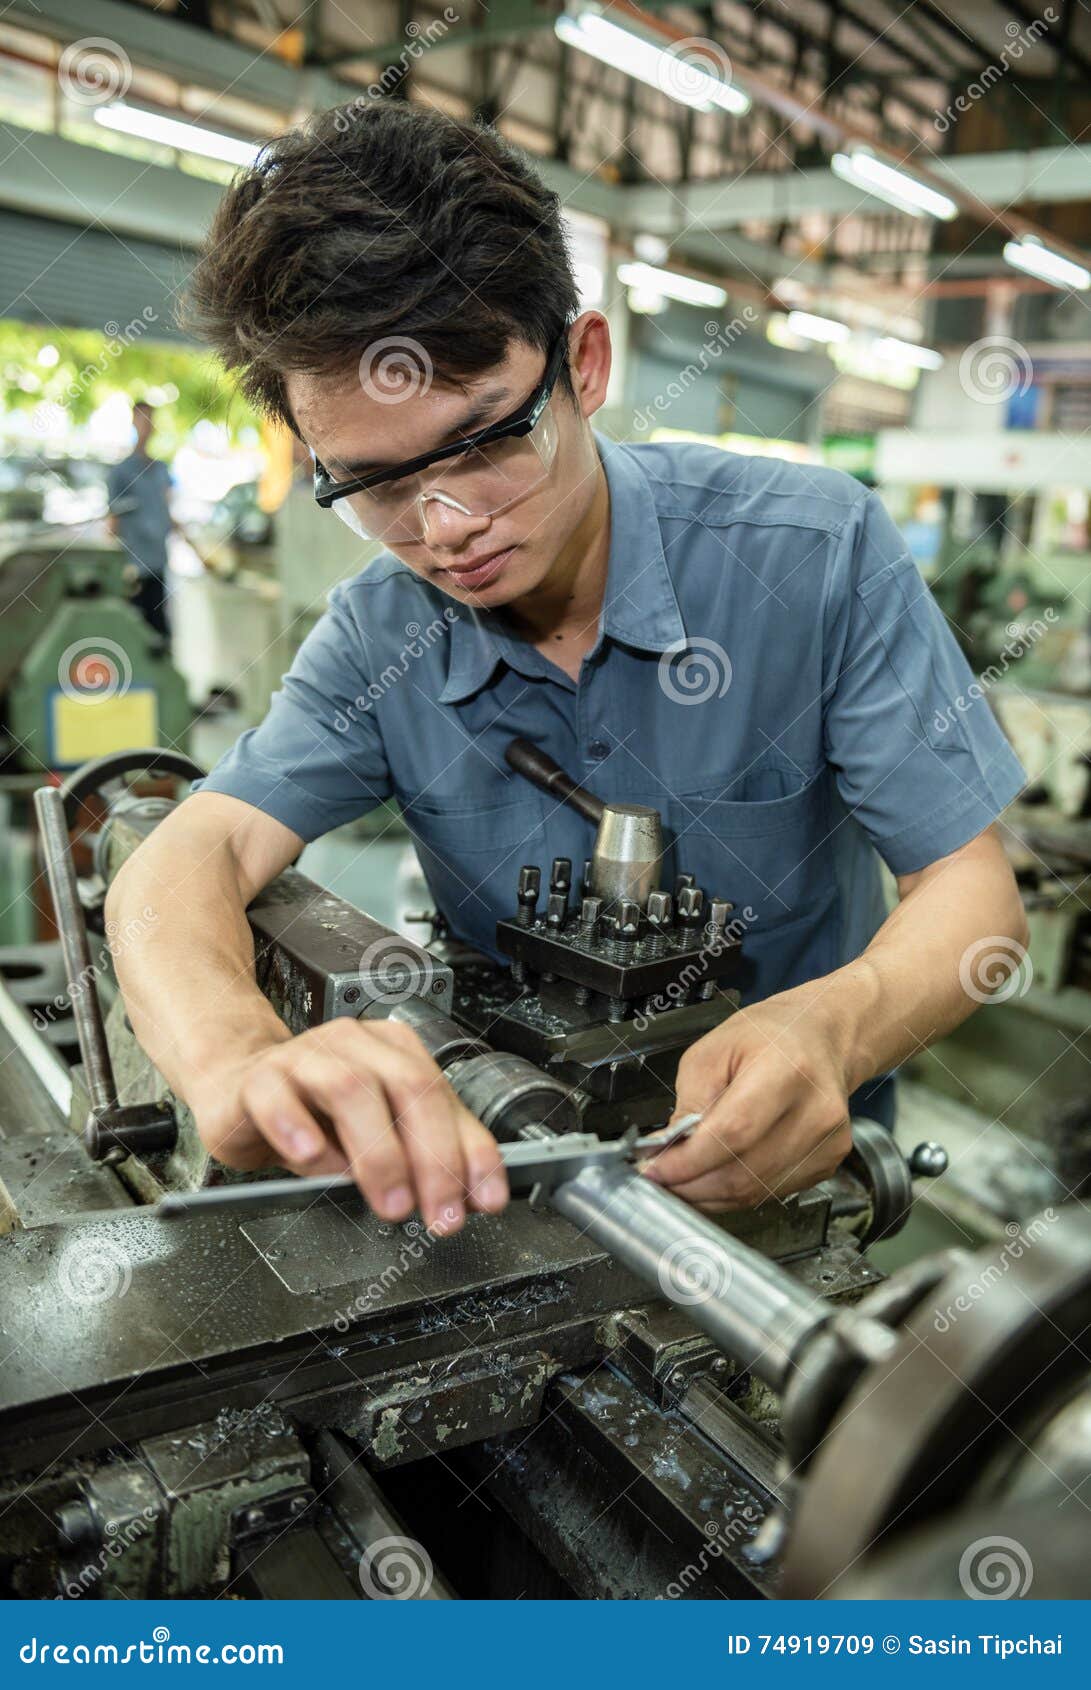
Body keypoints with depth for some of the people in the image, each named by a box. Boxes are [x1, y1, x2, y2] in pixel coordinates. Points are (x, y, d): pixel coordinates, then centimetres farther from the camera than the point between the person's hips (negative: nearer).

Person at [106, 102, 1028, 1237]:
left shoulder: (817, 551, -15)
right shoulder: (379, 636, -7)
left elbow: (973, 886, -14)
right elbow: (182, 864, -19)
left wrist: (835, 1028, -37)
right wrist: (238, 1058, -42)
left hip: (799, 1150, 2)